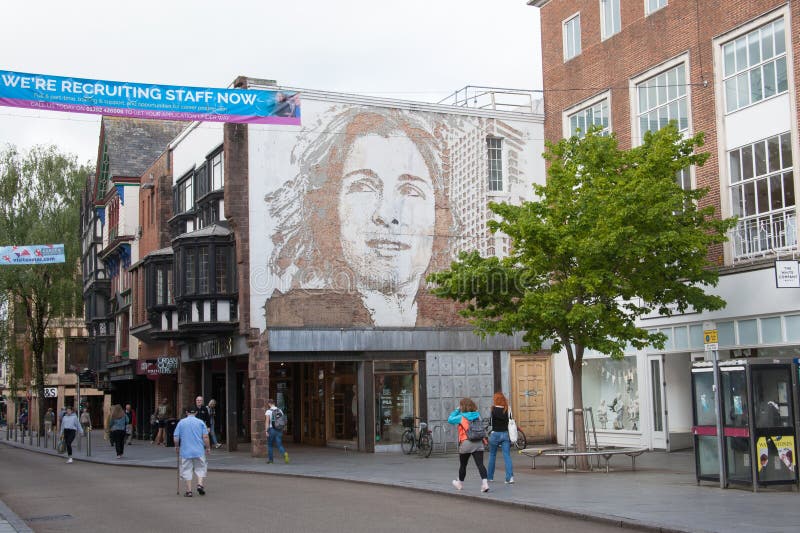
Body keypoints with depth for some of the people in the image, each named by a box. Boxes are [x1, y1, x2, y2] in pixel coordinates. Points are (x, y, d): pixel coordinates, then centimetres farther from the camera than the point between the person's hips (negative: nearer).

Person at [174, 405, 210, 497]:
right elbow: (205, 437, -5)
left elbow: (176, 438, 1)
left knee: (187, 470, 6)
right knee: (200, 469, 13)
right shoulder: (200, 422, 0)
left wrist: (177, 447, 17)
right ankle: (200, 484, -6)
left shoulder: (181, 422, 2)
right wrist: (208, 447, 6)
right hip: (199, 451, 0)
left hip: (185, 451, 0)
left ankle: (189, 491, 3)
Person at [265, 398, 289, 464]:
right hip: (279, 430, 3)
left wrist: (267, 431, -13)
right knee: (279, 445, -1)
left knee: (270, 445, 15)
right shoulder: (280, 411, 7)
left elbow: (267, 422, -13)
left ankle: (270, 459, 22)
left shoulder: (268, 411, -6)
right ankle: (285, 453, -29)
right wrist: (282, 430, 16)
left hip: (271, 429, -3)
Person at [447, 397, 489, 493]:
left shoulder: (461, 417, -8)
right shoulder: (477, 416, 6)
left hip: (466, 443, -3)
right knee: (480, 464, -6)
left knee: (462, 465, 15)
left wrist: (457, 410, 8)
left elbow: (450, 419, 1)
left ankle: (460, 483, 33)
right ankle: (485, 482, -23)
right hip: (478, 443, 3)